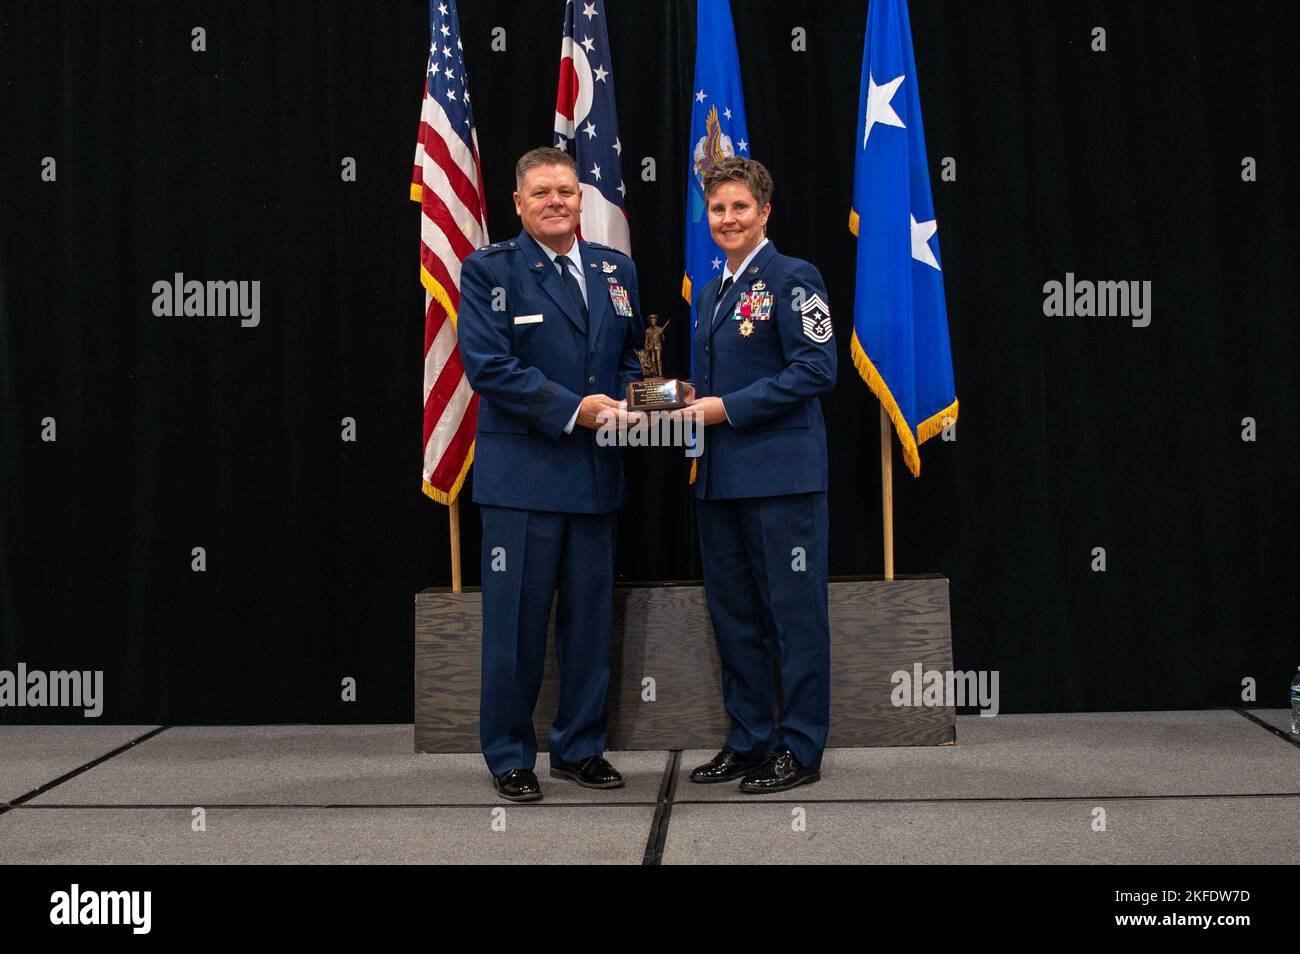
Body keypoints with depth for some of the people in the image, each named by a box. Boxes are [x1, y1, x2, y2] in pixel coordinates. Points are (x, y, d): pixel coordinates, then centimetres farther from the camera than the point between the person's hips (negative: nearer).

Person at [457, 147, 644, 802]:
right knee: (516, 622, 0)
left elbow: (632, 355, 18)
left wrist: (628, 401, -4)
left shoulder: (616, 270, 13)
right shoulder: (489, 271, -3)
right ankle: (508, 755, 14)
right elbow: (488, 365, -13)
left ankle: (579, 746, 25)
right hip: (522, 471, -5)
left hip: (596, 474, 5)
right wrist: (572, 409, -18)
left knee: (589, 618, 12)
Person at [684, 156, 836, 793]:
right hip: (719, 477, 8)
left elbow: (815, 370, -15)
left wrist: (727, 406, -16)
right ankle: (748, 741, 24)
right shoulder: (709, 293, 18)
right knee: (732, 612, 13)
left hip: (781, 472, -8)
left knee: (793, 610, -1)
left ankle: (800, 749, 7)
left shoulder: (792, 279, -6)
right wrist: (689, 398, 3)